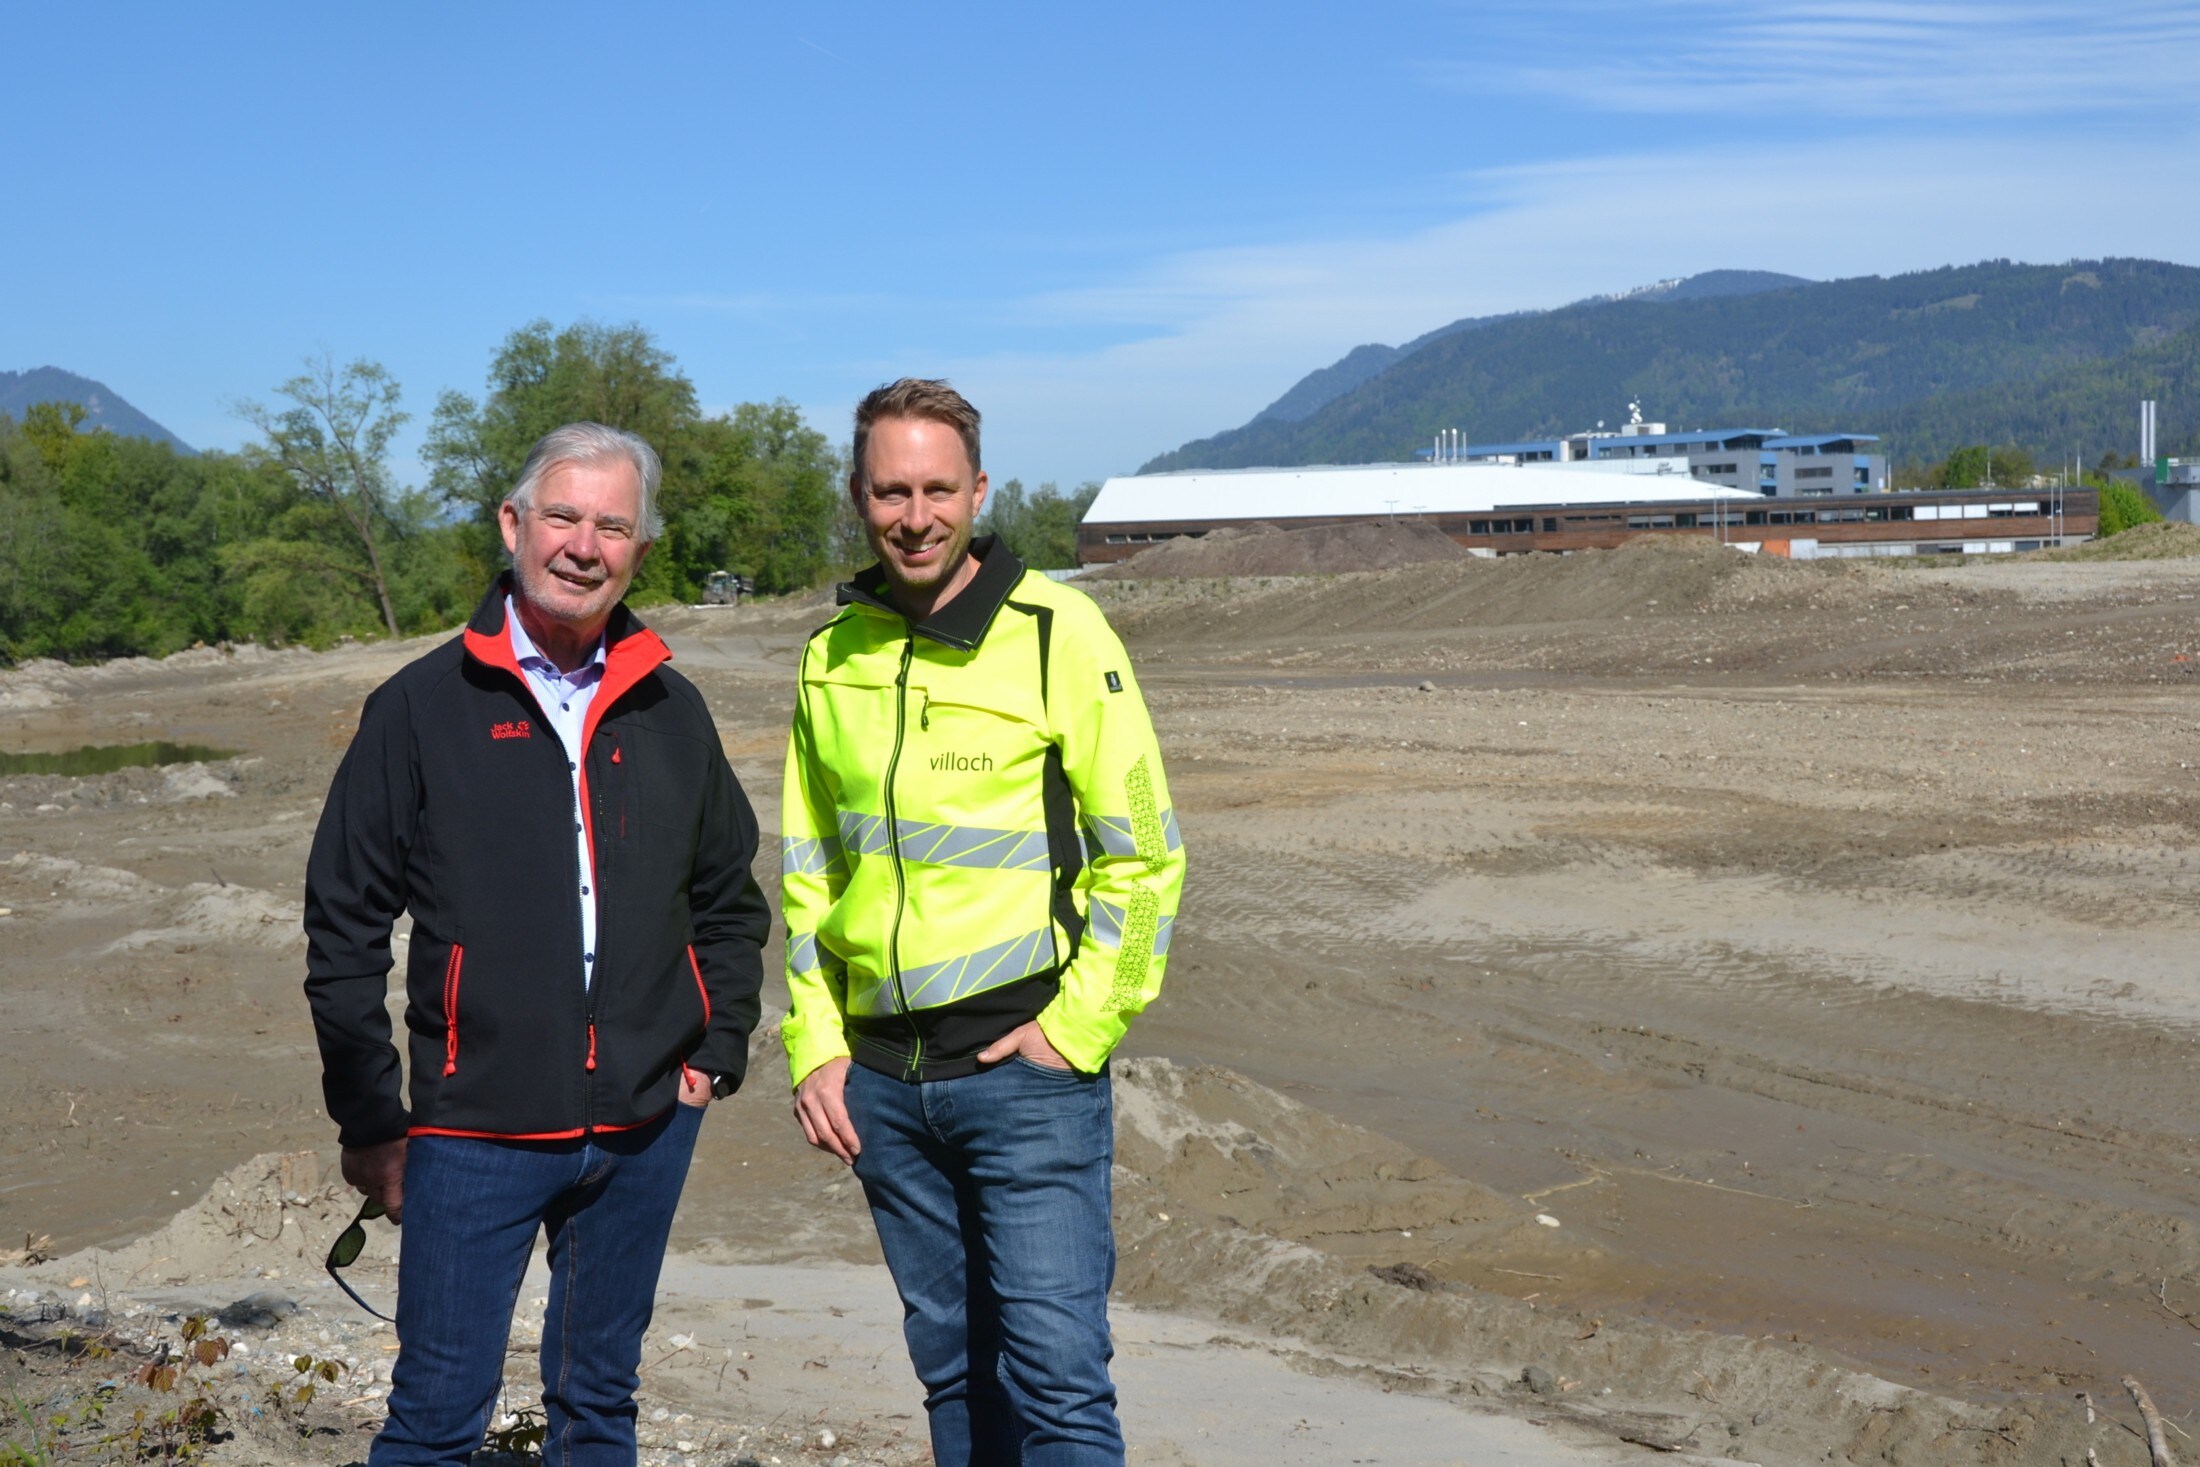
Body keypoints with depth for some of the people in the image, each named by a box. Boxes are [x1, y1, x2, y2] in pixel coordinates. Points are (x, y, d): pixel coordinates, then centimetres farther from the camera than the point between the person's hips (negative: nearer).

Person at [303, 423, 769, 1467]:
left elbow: (730, 898, 18)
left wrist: (719, 1050, 7)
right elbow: (345, 926, -2)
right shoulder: (424, 707, -3)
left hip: (645, 1127, 4)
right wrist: (368, 1121, -3)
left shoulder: (670, 711, 7)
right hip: (477, 1132, -3)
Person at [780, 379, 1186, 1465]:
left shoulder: (1057, 632, -6)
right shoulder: (832, 654, 8)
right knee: (952, 1367, 14)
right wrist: (816, 1044, 6)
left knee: (1055, 1374, -7)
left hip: (1027, 1062, -5)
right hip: (878, 1076, 5)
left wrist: (1077, 1028, -11)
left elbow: (1142, 853, -5)